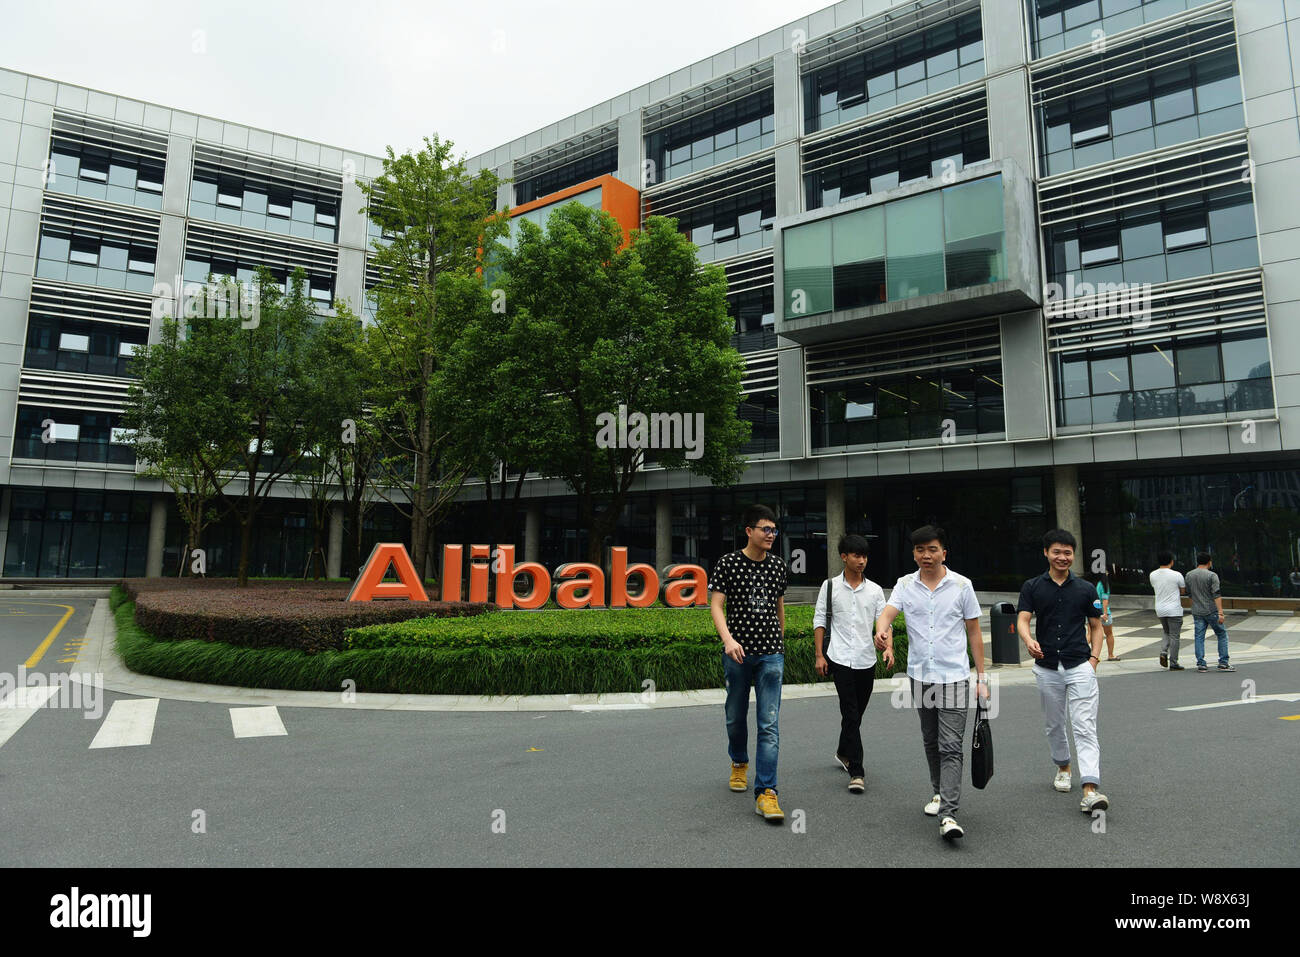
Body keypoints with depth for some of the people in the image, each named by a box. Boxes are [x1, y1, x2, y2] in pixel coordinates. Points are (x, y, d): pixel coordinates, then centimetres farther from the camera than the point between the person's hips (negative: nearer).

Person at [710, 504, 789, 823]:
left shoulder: (777, 565, 6)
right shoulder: (729, 562, -5)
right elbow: (716, 605, -9)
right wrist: (728, 639, -24)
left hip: (771, 653, 2)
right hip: (737, 652, -1)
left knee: (769, 723, -6)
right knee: (736, 716, 15)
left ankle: (765, 793, -4)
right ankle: (739, 762, 43)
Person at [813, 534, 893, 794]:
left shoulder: (875, 590, 6)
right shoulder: (830, 586, 0)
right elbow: (819, 621, 2)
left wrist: (888, 648, -16)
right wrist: (819, 655, -3)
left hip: (867, 660, 4)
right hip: (840, 659, -3)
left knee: (857, 713, 15)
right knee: (850, 714, -9)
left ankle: (844, 753, 38)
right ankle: (857, 772, -6)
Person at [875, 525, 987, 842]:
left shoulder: (962, 585, -2)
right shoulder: (905, 585, 2)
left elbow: (974, 632, 3)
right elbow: (887, 612, -16)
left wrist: (981, 678, 2)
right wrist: (882, 629, -41)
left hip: (954, 677, -3)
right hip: (919, 676, 3)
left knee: (950, 747, -8)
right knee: (930, 742, 17)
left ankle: (948, 814, -10)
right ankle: (939, 792, 36)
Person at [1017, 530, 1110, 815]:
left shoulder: (1086, 589, 5)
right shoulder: (1032, 587, 2)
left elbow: (1096, 626, 11)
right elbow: (1022, 620, -7)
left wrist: (1094, 658, -2)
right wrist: (1029, 641, -28)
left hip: (1080, 666, -1)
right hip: (1046, 668, 1)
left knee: (1085, 728, -10)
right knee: (1053, 725, 16)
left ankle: (1091, 791, -16)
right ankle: (1063, 767, 40)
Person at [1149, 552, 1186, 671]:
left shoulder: (1152, 575, 2)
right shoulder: (1176, 575, -12)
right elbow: (1183, 591, 2)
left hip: (1160, 609, 5)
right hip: (1174, 610, -4)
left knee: (1167, 633, 22)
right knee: (1174, 636, 3)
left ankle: (1163, 652, 1)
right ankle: (1173, 663, 5)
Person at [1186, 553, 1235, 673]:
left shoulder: (1189, 575, 7)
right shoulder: (1212, 576, -9)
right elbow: (1216, 595, -15)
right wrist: (1220, 612, -17)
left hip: (1196, 612, 4)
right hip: (1211, 611, -4)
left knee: (1199, 637, 5)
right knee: (1222, 634, 9)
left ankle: (1201, 664, 2)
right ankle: (1223, 663, 7)